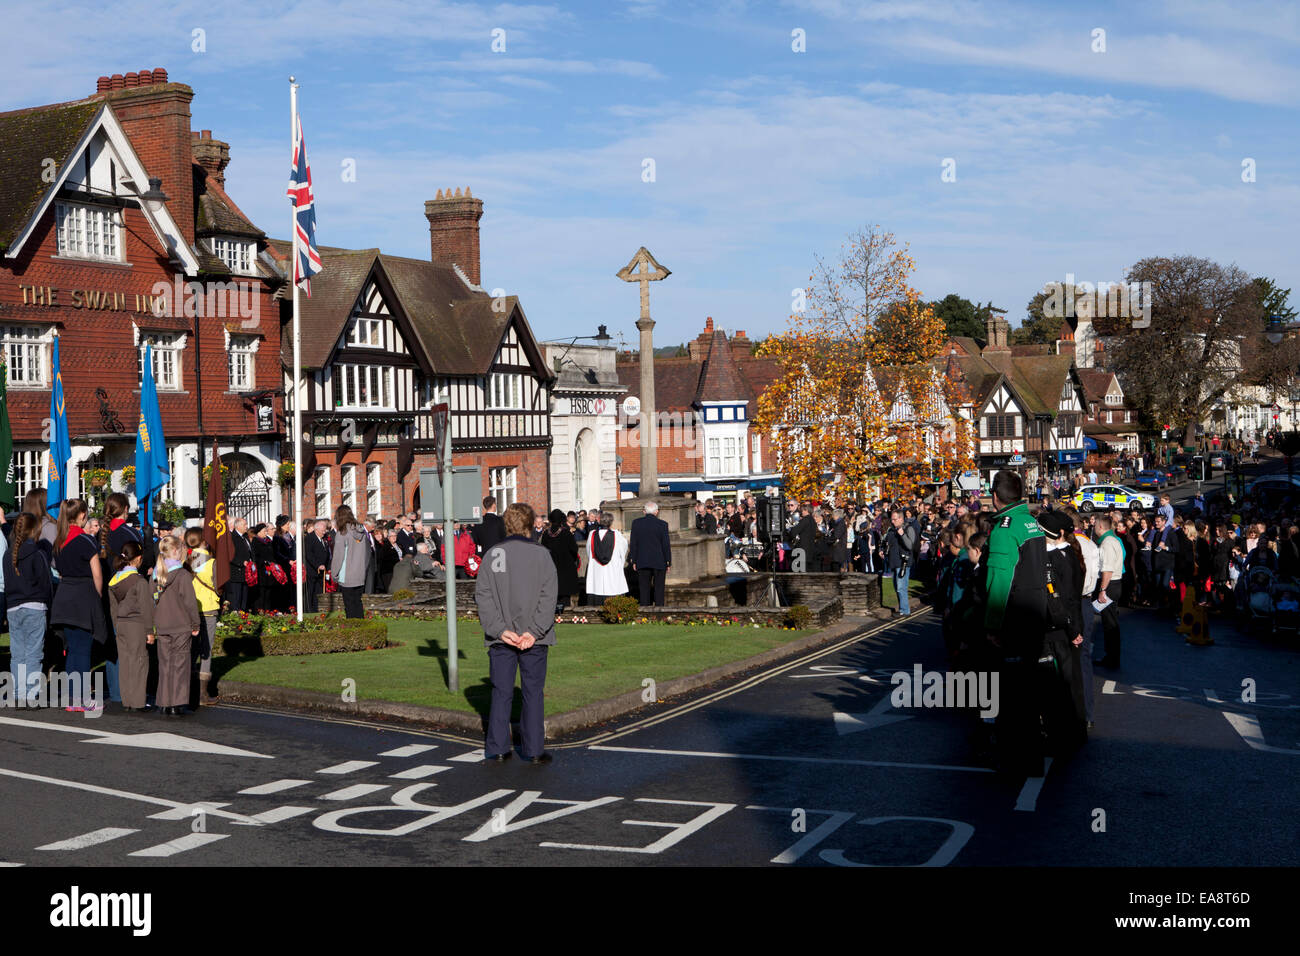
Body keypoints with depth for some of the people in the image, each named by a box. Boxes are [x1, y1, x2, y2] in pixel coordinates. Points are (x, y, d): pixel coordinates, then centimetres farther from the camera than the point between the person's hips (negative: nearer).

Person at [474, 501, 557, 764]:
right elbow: (548, 597, -9)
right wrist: (534, 631, -11)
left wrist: (499, 629, -8)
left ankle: (498, 748, 11)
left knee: (501, 693, 9)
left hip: (500, 637, 1)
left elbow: (483, 595, -4)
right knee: (533, 692, 6)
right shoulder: (541, 556, -3)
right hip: (534, 639, -1)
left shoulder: (492, 555, 1)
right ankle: (533, 749, 8)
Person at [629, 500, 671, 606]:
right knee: (659, 588, 5)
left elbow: (633, 543, 2)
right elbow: (666, 545, -5)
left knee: (644, 588, 7)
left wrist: (634, 561, 8)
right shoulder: (662, 524, -7)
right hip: (659, 562, -2)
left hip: (642, 562, 2)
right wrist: (668, 562, 3)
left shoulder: (636, 523, 0)